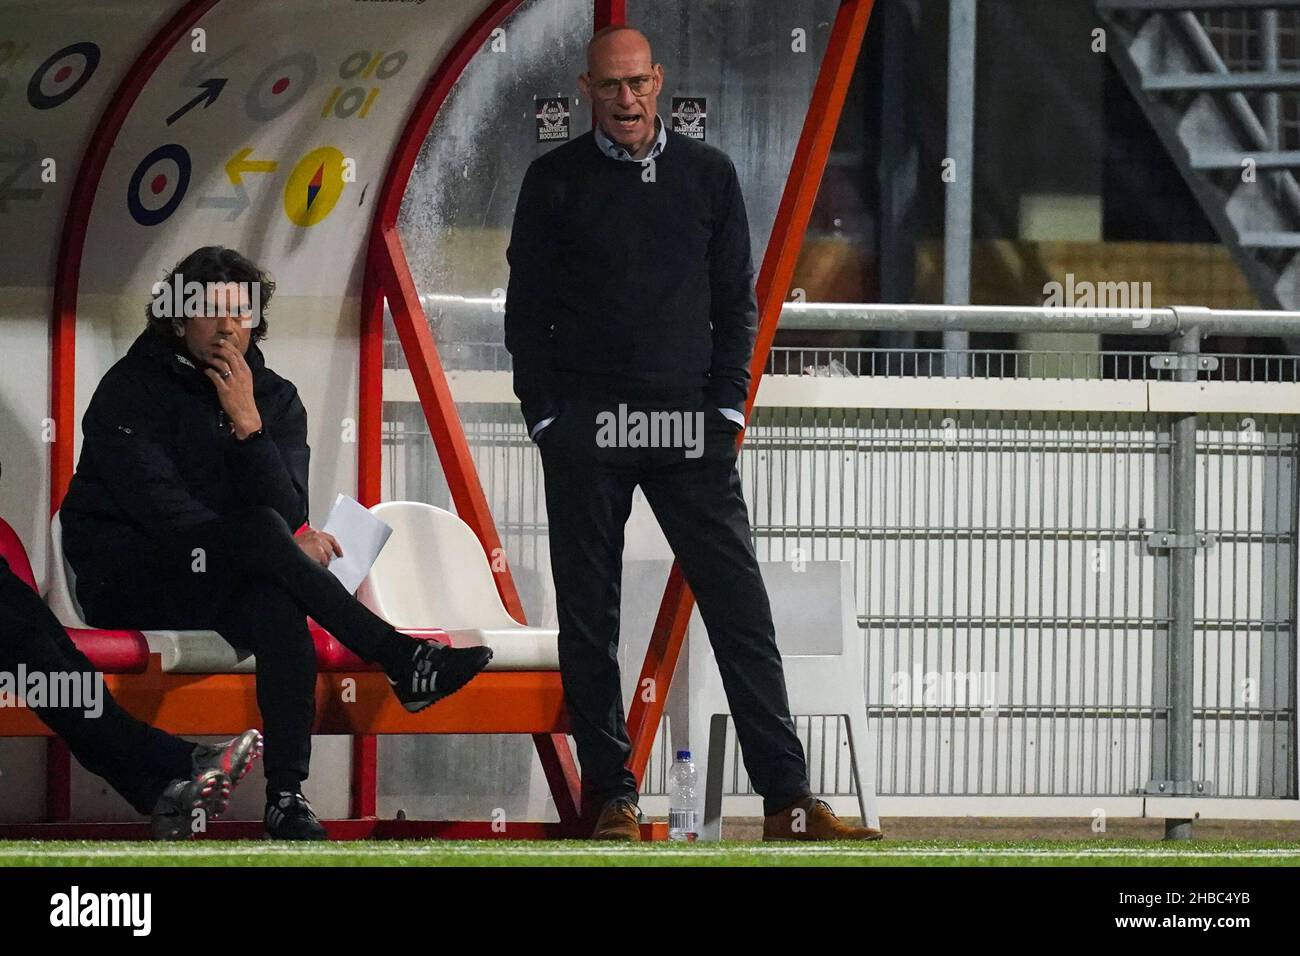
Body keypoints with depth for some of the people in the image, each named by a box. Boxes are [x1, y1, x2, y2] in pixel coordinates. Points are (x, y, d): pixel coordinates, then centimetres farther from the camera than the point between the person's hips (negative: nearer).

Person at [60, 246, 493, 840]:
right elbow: (157, 506, -17)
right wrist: (282, 543, -21)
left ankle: (287, 795, -37)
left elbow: (289, 512, -5)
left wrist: (248, 423, -19)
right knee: (261, 531, -33)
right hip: (124, 581, -4)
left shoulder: (274, 399, 8)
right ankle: (402, 662, -35)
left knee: (278, 605, -35)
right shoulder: (130, 391, -5)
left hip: (221, 582, 4)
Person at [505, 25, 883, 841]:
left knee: (741, 607, -4)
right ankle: (611, 795, 8)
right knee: (589, 619, 1)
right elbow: (527, 309, 5)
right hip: (585, 429, -1)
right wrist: (547, 419, -3)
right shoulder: (555, 181, 4)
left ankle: (787, 798, -6)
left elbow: (737, 303, 11)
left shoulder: (708, 175, 8)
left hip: (689, 426, 1)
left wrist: (725, 408, 0)